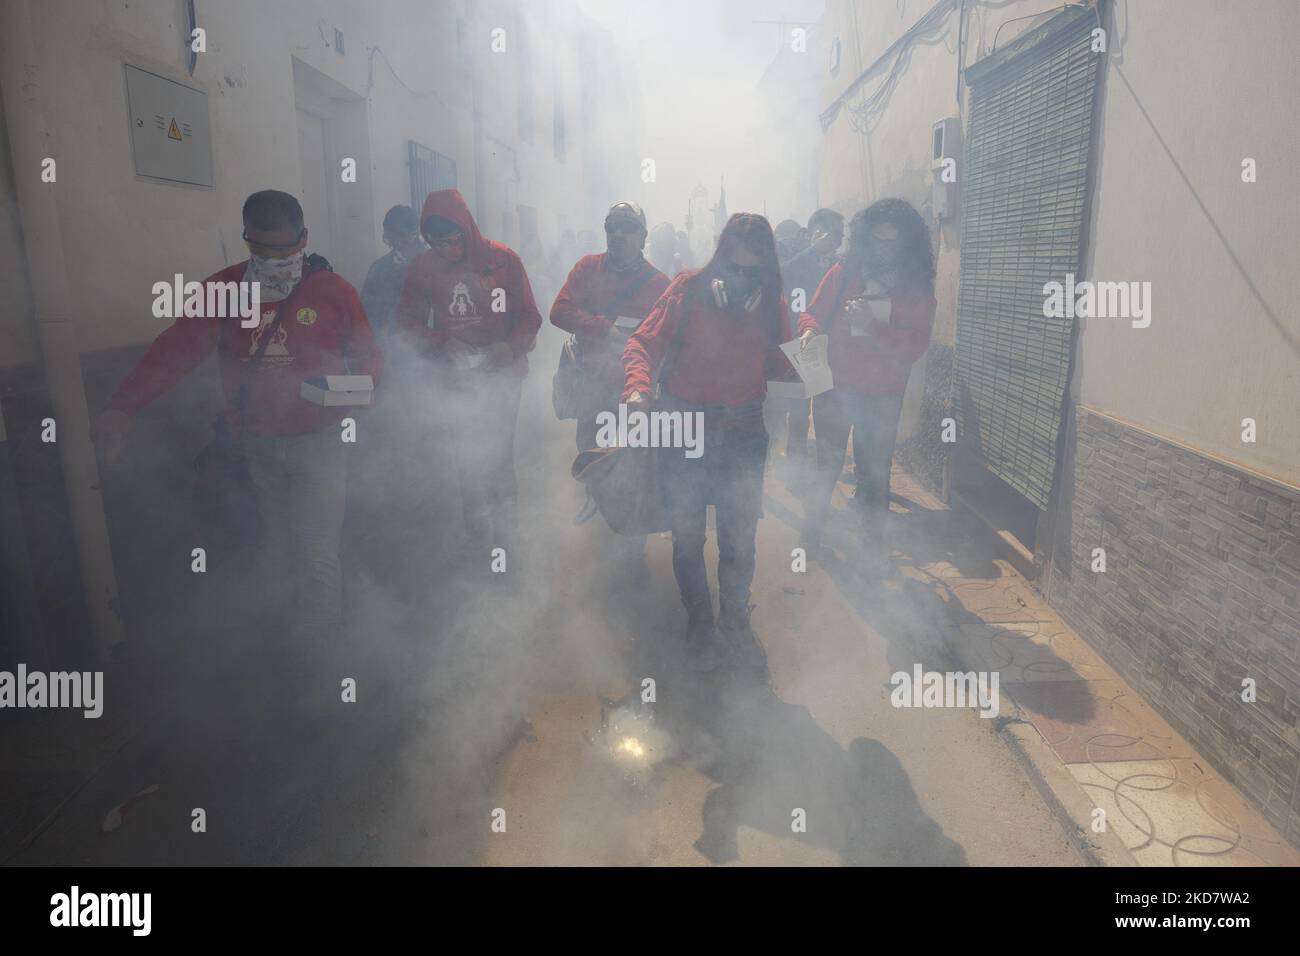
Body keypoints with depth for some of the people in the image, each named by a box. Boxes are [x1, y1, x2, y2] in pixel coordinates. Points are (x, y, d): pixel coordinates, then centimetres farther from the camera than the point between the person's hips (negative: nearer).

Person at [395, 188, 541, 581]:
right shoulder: (422, 266, 1)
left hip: (500, 378, -2)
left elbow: (530, 317, -3)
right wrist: (441, 344, -14)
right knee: (468, 463, 12)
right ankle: (477, 541, 28)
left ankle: (507, 546, 9)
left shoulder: (503, 259, -5)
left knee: (498, 461, -5)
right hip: (455, 382, 3)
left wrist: (511, 347, -22)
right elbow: (408, 322, 5)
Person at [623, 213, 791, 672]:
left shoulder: (771, 304, 2)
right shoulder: (689, 289, -8)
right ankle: (698, 624, 30)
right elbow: (643, 343, -11)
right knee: (688, 535, 9)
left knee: (740, 535, 9)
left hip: (743, 431, 2)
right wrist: (638, 388, -30)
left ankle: (735, 621, 32)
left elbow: (777, 365, 8)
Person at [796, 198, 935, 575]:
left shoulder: (918, 289, -4)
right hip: (834, 386, 1)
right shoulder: (843, 272, -1)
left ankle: (871, 546, 20)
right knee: (826, 465, 17)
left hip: (882, 397, -1)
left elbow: (916, 345, -13)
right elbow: (813, 314, 3)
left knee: (873, 474, 4)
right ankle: (812, 532, 35)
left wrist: (871, 326, -26)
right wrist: (809, 331, -20)